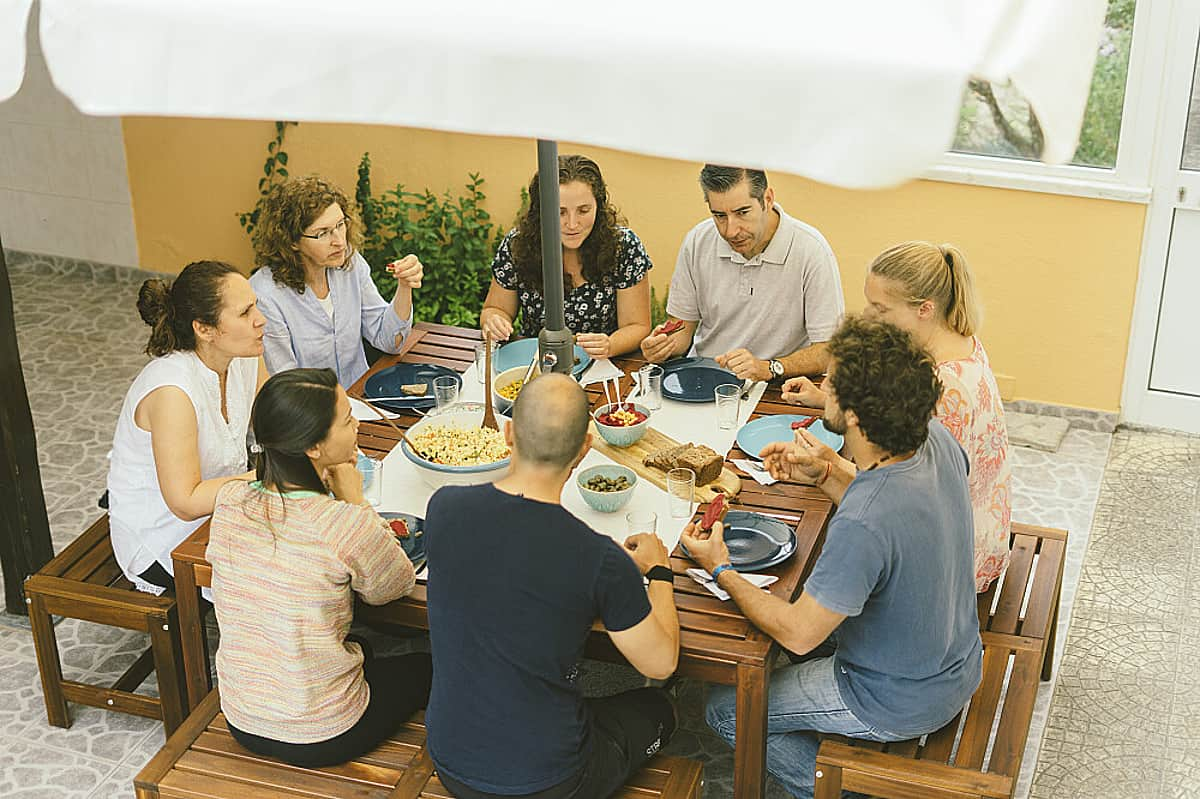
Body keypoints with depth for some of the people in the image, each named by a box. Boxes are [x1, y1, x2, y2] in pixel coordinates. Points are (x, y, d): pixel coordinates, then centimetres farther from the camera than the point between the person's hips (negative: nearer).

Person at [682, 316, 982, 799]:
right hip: (958, 664, 8)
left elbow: (797, 634, -25)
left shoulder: (860, 525, -38)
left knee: (725, 708, 7)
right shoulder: (935, 439, -13)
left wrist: (721, 571, -13)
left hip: (900, 702, -8)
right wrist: (821, 472, 1)